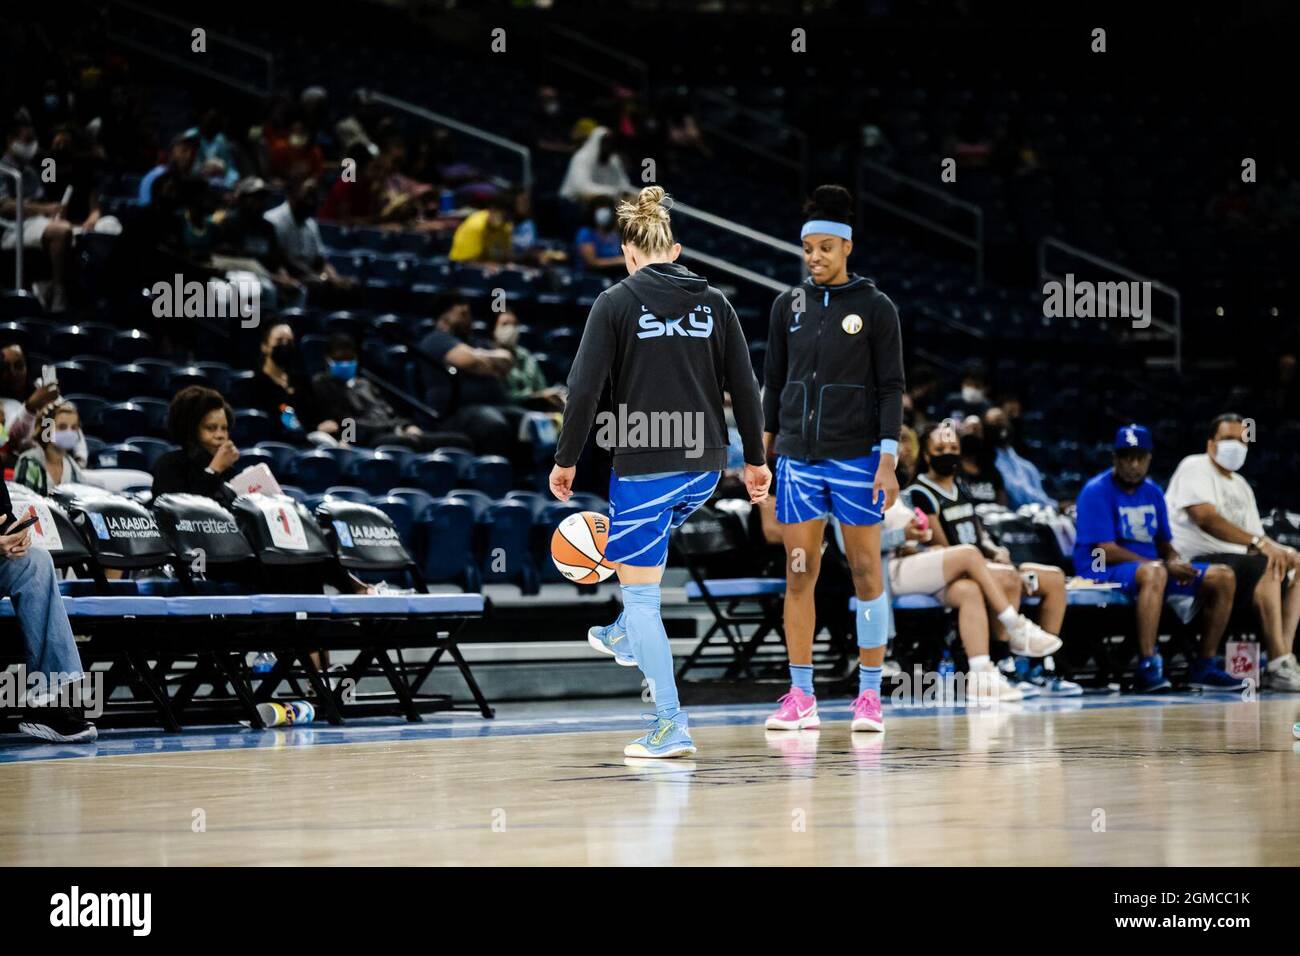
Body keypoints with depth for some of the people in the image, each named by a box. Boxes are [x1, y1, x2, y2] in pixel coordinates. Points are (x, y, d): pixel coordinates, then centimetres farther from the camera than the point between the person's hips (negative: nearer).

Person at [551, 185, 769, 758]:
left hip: (645, 463, -5)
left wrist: (566, 460, 0)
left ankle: (671, 727, -2)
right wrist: (756, 458, 15)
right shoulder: (712, 302, 6)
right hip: (705, 464, 5)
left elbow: (585, 389, -9)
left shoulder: (616, 302, -6)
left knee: (639, 591, 2)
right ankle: (626, 638, 52)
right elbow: (744, 386, 6)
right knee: (647, 544, 36)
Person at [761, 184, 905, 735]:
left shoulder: (875, 308, -1)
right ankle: (800, 696, 4)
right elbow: (774, 381, 14)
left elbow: (891, 388, -3)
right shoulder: (788, 306, 9)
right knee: (800, 574, 1)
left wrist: (888, 458, -10)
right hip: (799, 457, 3)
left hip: (856, 456, -3)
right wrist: (766, 447, 9)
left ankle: (869, 696, 3)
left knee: (865, 570, -1)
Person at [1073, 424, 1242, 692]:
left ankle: (1205, 667, -1)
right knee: (1154, 572, -41)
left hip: (1153, 567, 8)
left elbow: (1165, 545, 19)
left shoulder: (1153, 492, 14)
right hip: (1103, 572, -8)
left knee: (1223, 577, -2)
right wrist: (1165, 566, -20)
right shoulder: (1097, 491, -10)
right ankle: (1148, 668, -46)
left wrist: (1177, 562, -8)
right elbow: (1107, 551, -18)